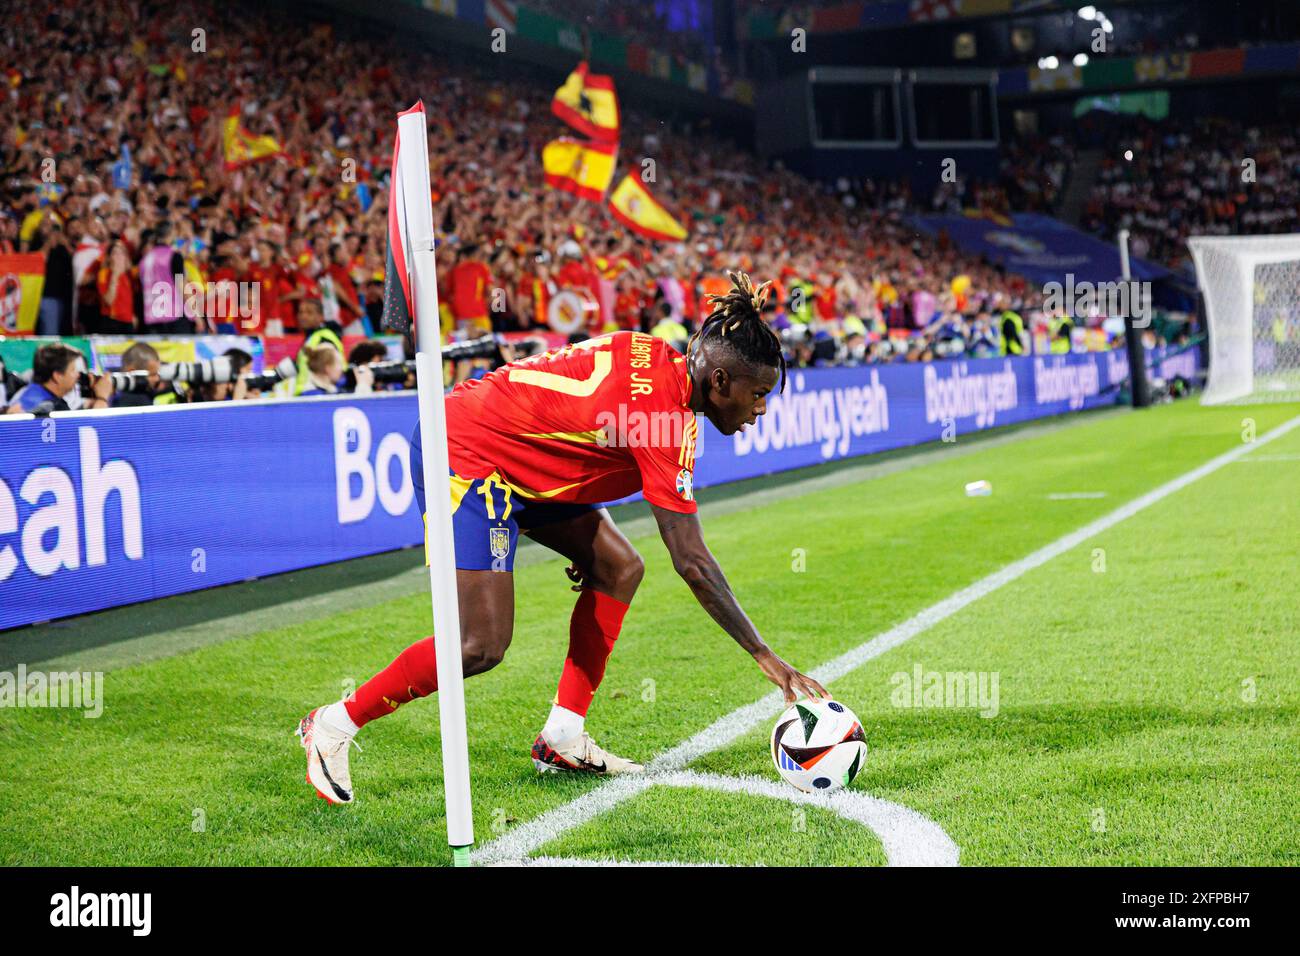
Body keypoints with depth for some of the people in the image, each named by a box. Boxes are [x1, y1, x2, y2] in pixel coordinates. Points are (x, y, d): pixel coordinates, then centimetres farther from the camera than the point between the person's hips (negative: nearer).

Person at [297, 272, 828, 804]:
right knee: (481, 646, -14)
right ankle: (333, 726, 4)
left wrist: (586, 541, 19)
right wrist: (764, 656, -20)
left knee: (620, 569, 5)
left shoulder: (658, 361, 0)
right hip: (463, 454, -10)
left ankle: (562, 739, 10)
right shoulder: (664, 413, -25)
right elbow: (692, 563, -25)